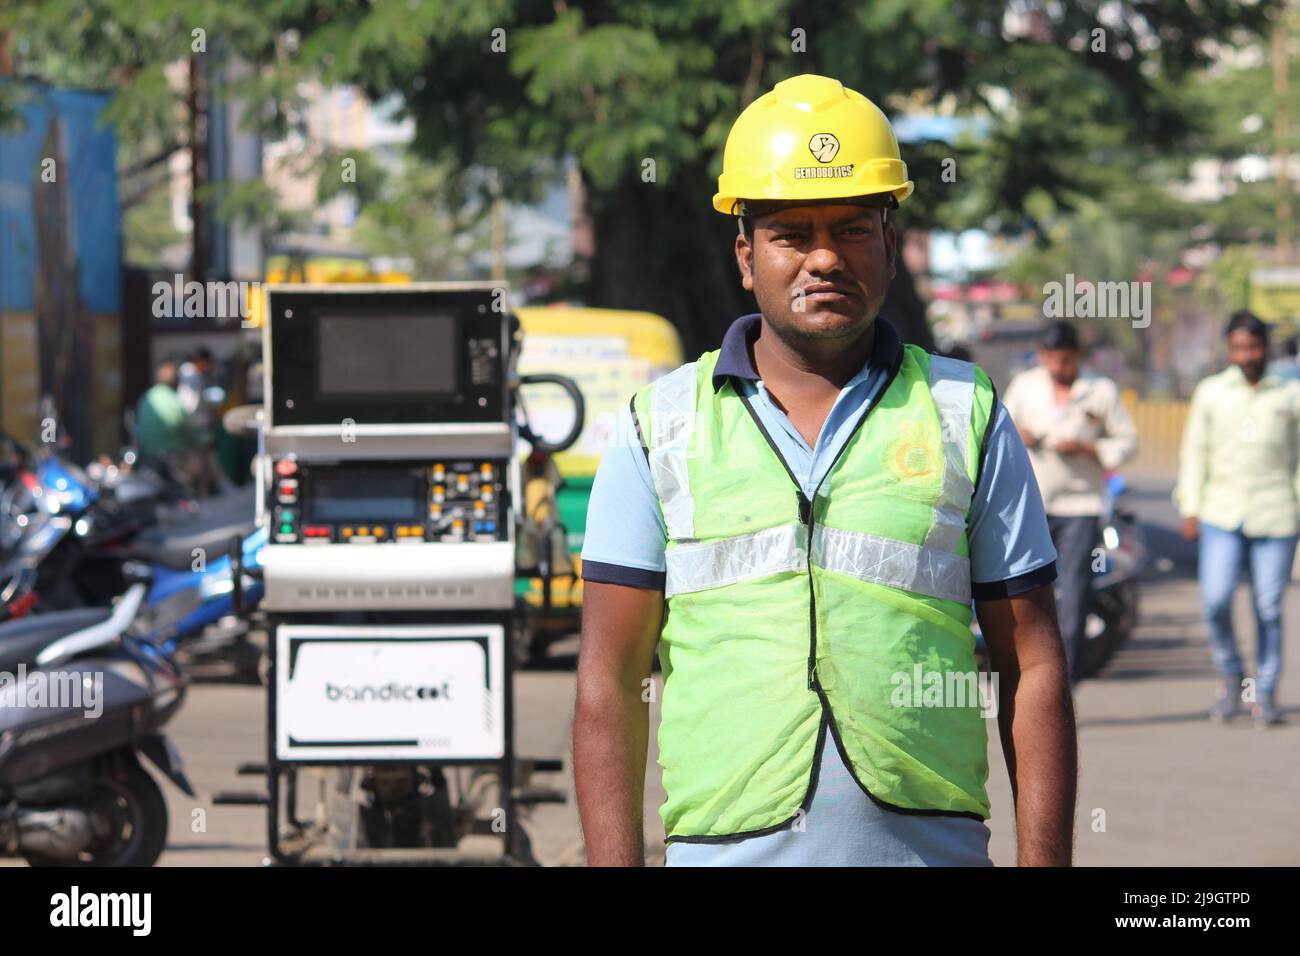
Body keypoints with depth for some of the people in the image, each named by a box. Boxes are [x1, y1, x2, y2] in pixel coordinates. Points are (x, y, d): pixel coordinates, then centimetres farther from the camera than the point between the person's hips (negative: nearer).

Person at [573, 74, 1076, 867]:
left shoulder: (967, 418, 8)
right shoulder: (661, 428, 7)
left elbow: (1033, 670, 7)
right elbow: (610, 687, 5)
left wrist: (1045, 863, -1)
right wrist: (615, 865, -4)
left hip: (931, 845, 0)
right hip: (726, 847, 0)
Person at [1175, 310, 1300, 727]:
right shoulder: (1210, 392, 10)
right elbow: (1195, 453, 12)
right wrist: (1190, 509, 5)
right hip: (1221, 516, 0)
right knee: (1215, 600, -13)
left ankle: (1265, 694, 10)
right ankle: (1229, 674, 11)